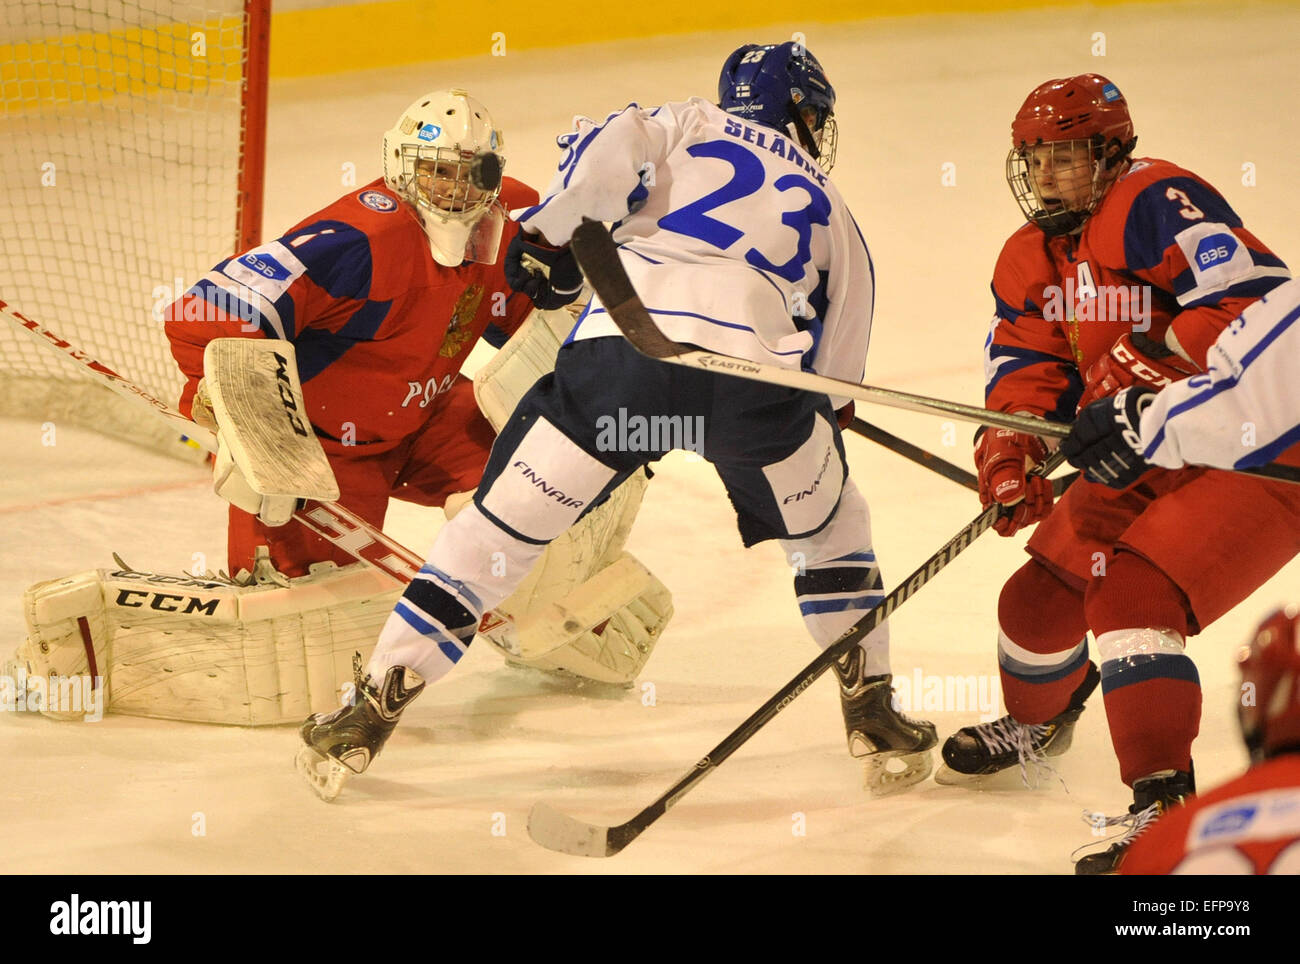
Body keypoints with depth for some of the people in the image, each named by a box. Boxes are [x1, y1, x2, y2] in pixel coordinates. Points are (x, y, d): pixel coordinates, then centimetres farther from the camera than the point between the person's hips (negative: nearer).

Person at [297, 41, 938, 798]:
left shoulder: (691, 123, 29)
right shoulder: (828, 207, 31)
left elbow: (613, 146, 4)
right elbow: (837, 368, 30)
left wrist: (548, 234, 12)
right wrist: (825, 415, 47)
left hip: (625, 337, 0)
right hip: (755, 363, 0)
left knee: (502, 528, 11)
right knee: (829, 527, 27)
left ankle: (374, 709, 10)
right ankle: (874, 716, 25)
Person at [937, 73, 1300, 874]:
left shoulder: (1159, 203, -20)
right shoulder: (1031, 260, 9)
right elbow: (1023, 373, 5)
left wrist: (1146, 362, -36)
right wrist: (1011, 456, -14)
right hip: (1144, 458, 9)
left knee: (1132, 594, -26)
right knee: (1042, 591, 12)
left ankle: (1166, 806, -27)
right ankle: (1037, 722, 45)